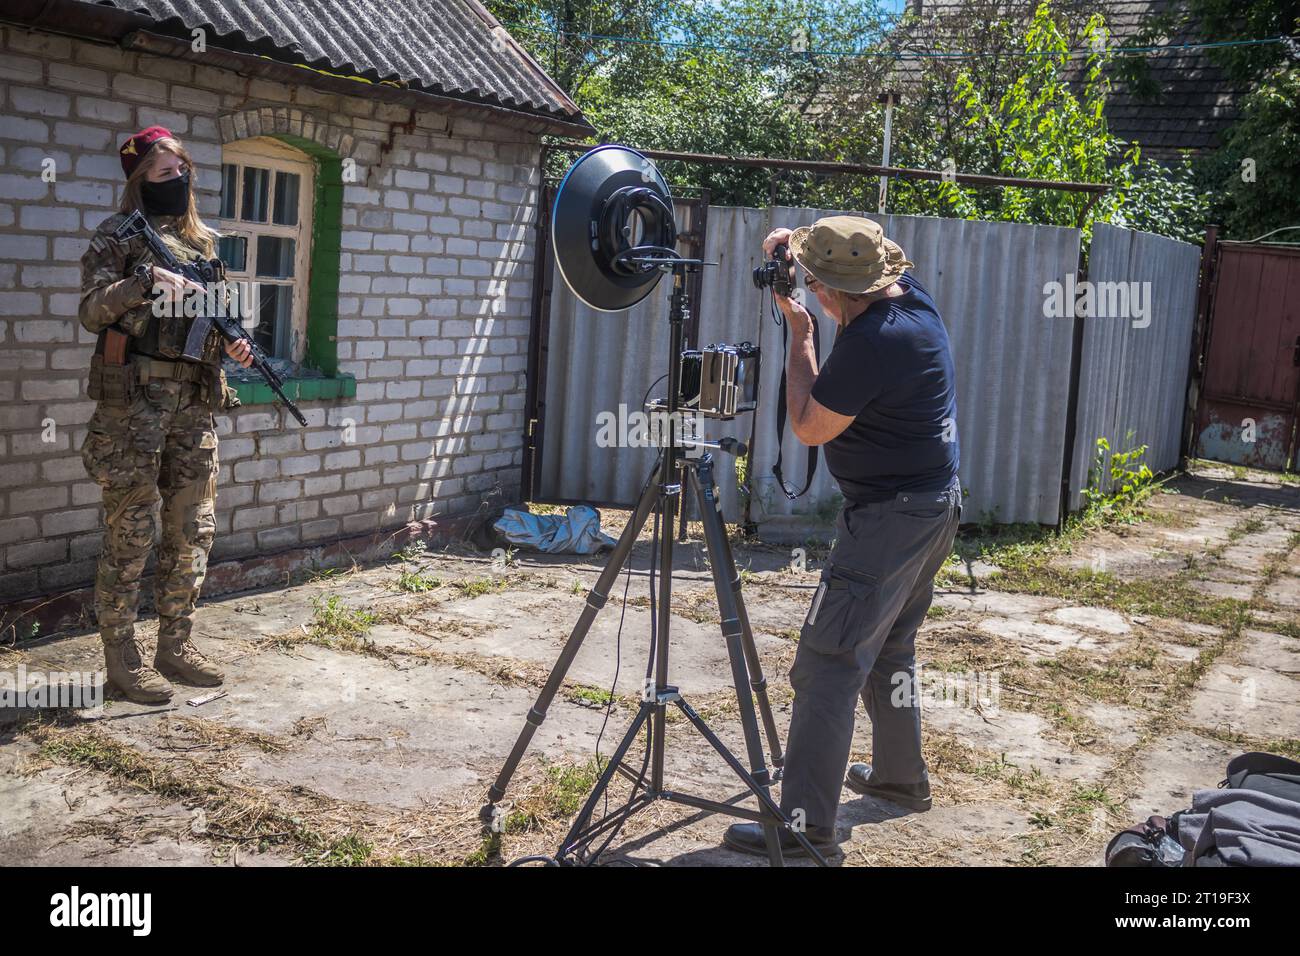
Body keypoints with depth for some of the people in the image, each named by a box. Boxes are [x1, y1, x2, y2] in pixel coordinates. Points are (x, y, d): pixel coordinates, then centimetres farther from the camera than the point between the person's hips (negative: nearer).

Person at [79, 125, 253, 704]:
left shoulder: (202, 241, 17)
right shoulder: (118, 235, 0)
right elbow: (90, 312, -9)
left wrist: (233, 345, 3)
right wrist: (144, 279, -21)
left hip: (196, 399, 6)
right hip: (135, 398, -6)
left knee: (192, 531, 8)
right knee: (131, 531, -2)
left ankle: (175, 646, 20)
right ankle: (121, 657, 8)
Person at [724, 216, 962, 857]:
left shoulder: (870, 342, -25)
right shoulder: (911, 296, 2)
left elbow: (808, 427, -14)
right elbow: (861, 257, 24)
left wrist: (799, 332, -7)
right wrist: (795, 243, 5)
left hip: (888, 518, -10)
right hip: (935, 504, 10)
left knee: (827, 667, -10)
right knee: (890, 648, 22)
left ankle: (803, 822, -7)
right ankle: (901, 776, 35)